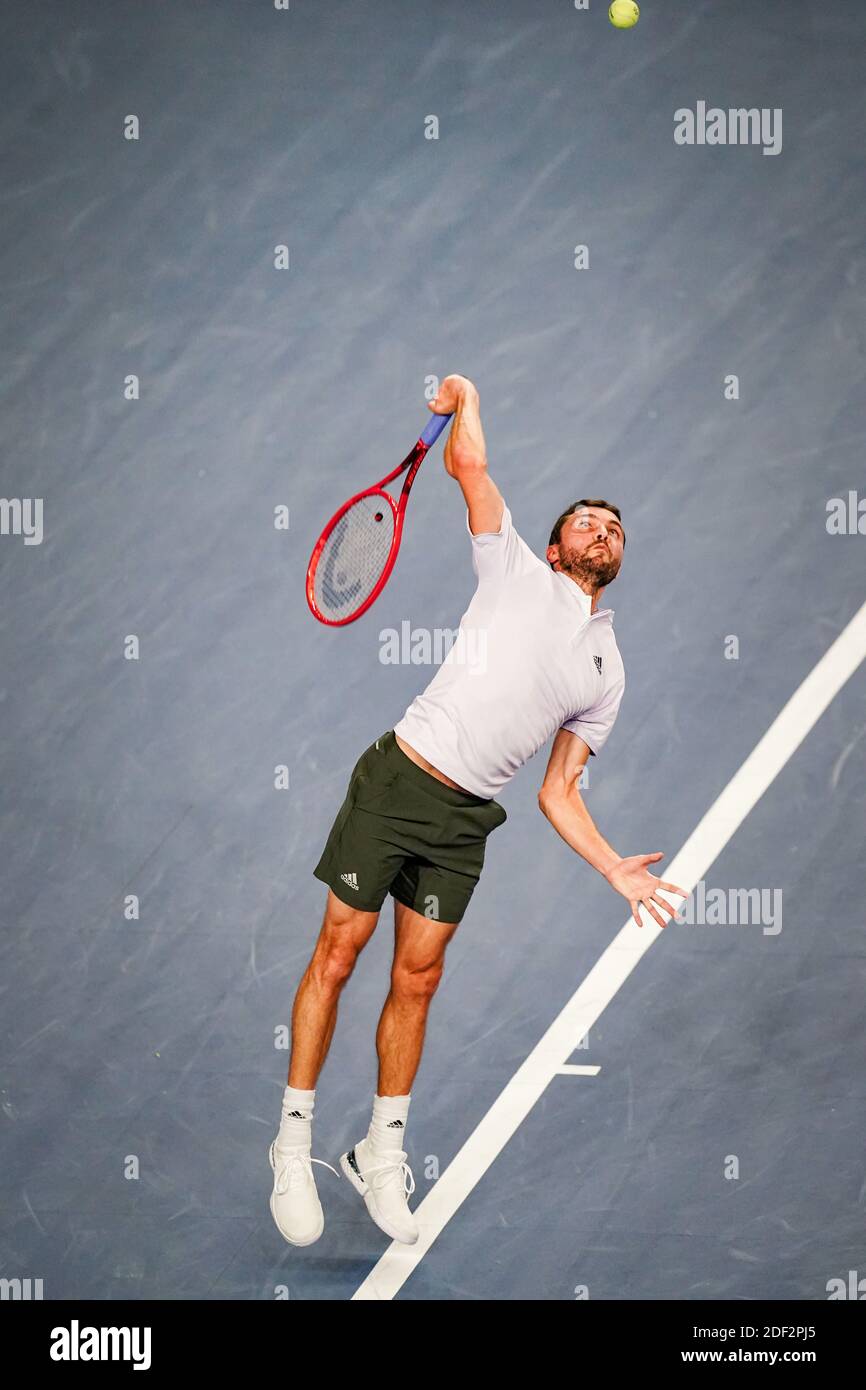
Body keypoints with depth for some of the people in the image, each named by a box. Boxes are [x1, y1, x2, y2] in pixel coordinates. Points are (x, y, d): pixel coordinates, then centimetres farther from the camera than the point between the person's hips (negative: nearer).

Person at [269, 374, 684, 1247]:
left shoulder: (607, 671, 15)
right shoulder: (516, 573, 5)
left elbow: (558, 793, 13)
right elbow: (469, 467, -4)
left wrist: (615, 869, 2)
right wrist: (464, 399, 12)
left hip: (464, 820, 4)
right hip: (397, 779, -4)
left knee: (416, 981, 7)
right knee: (336, 956, -1)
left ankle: (380, 1152, 20)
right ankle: (293, 1143, 9)